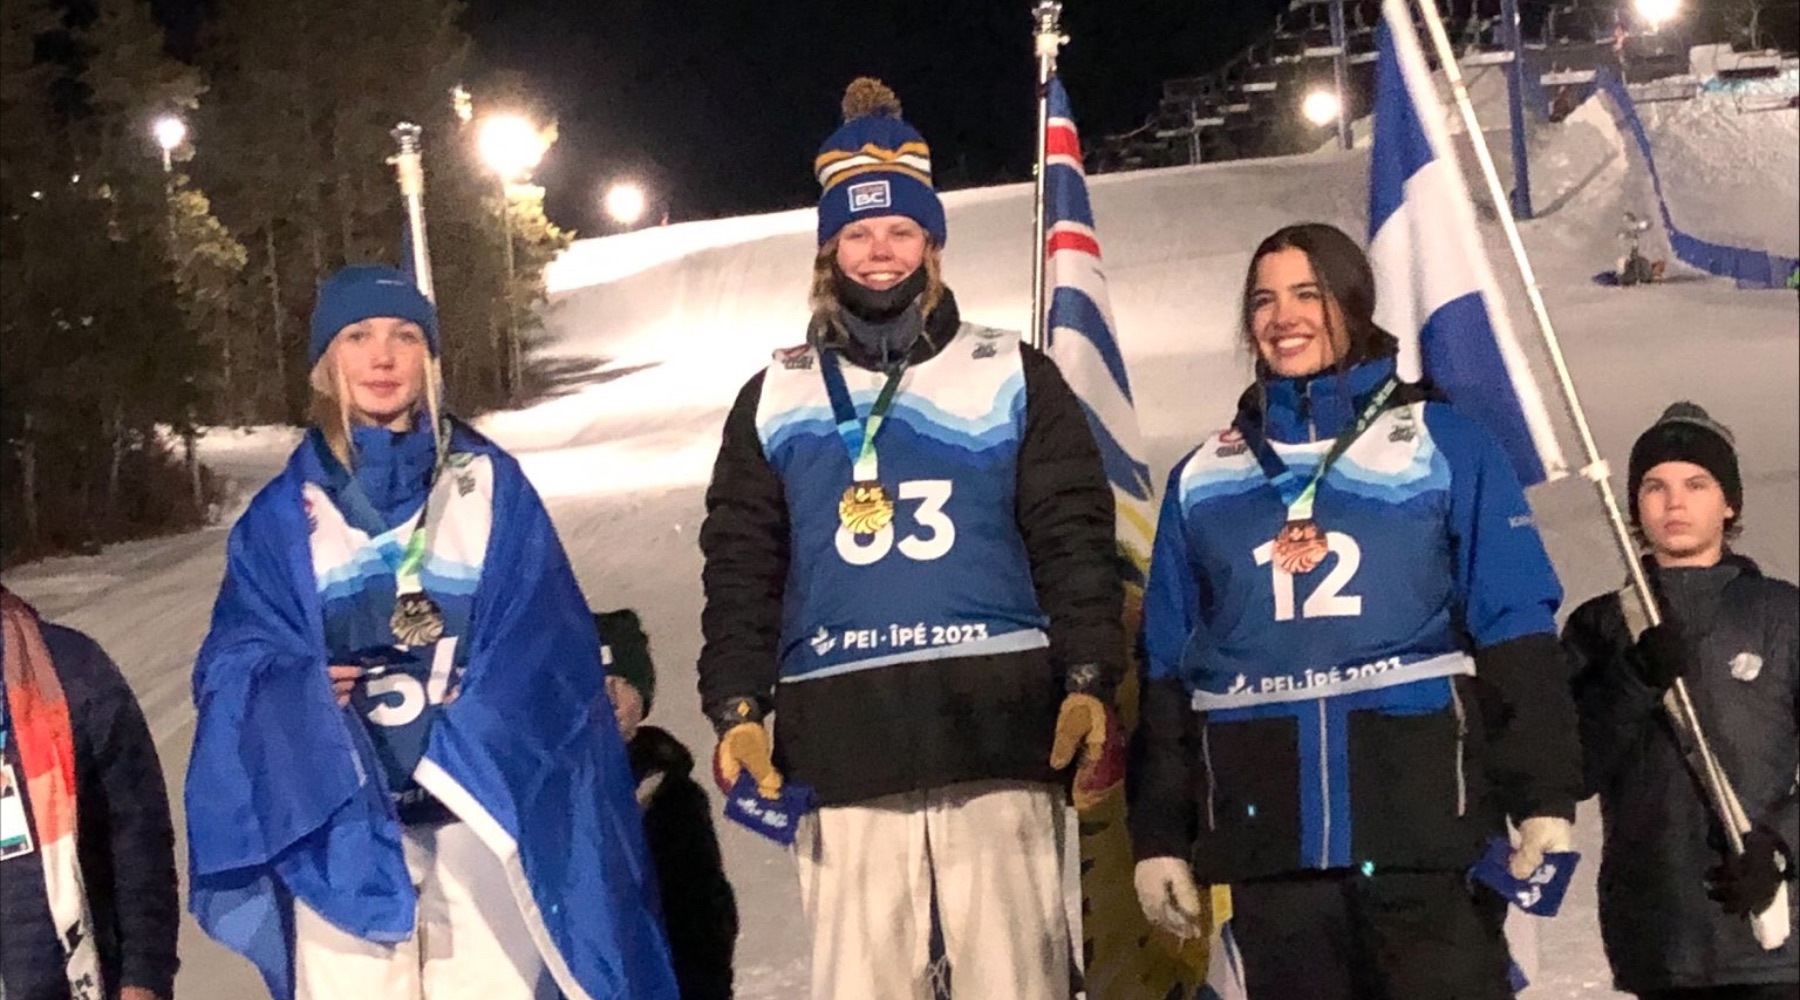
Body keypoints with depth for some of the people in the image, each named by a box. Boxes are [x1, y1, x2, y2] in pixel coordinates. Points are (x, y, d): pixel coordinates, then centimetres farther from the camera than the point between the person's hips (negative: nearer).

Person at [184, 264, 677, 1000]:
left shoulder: (492, 486, 6)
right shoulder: (281, 516, 8)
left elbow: (546, 649, 0)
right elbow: (236, 660, 6)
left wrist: (479, 740, -14)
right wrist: (294, 693, -15)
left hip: (481, 814, 0)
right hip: (339, 826, 0)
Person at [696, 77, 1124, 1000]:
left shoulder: (1012, 377, 11)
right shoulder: (775, 400, 15)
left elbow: (1074, 539, 6)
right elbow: (740, 568, 12)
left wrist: (1089, 680, -5)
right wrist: (737, 706, 1)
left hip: (998, 734, -1)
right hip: (842, 749, 1)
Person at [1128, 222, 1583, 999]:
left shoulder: (1442, 442, 4)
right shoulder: (1202, 479, 14)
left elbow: (1517, 630, 0)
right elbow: (1166, 665, 14)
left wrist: (1545, 801, -7)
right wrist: (1159, 837, 10)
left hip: (1423, 821, -3)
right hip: (1269, 839, 3)